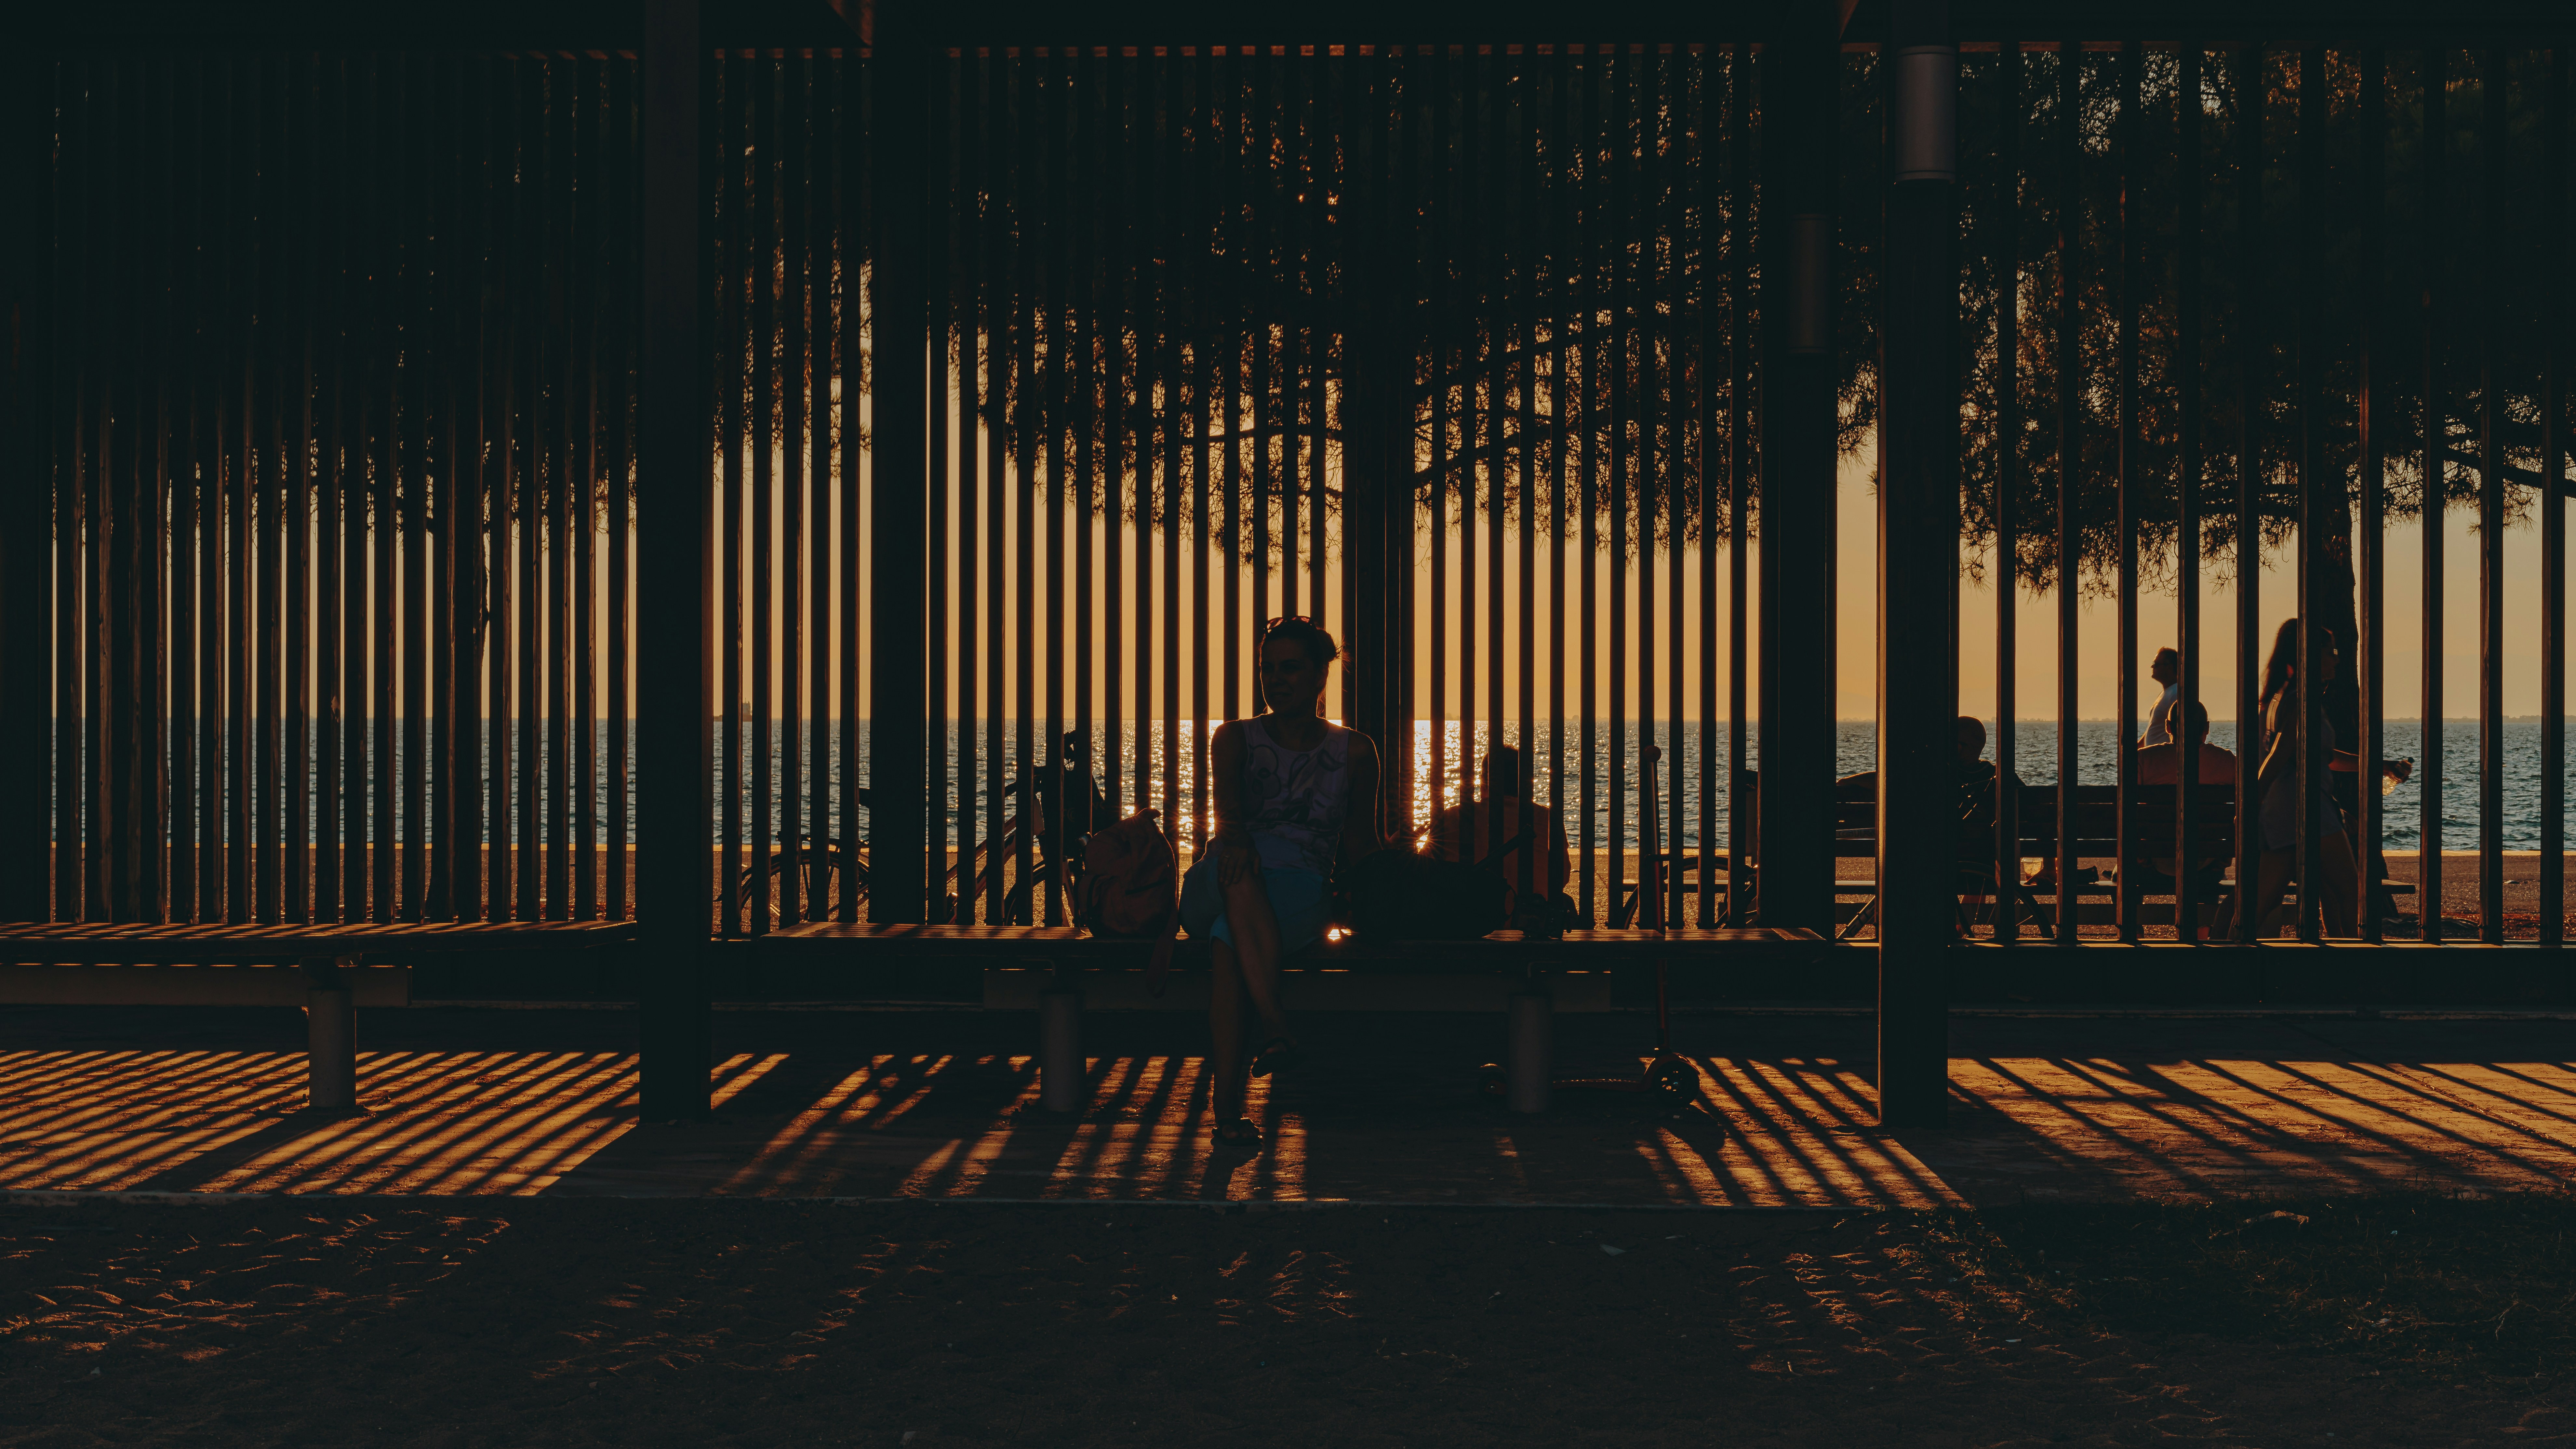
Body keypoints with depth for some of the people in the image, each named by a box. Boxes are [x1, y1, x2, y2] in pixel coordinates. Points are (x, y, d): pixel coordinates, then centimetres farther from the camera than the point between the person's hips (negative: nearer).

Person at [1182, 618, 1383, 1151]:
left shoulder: (1354, 751, 19)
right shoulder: (1235, 738, 18)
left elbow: (1360, 844, 18)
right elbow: (1226, 803, -4)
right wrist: (1233, 837, -28)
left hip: (1301, 894, -1)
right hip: (1216, 889, 1)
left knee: (1228, 940, -37)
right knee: (1237, 872, -40)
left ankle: (1228, 1107, -48)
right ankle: (1277, 1028, -51)